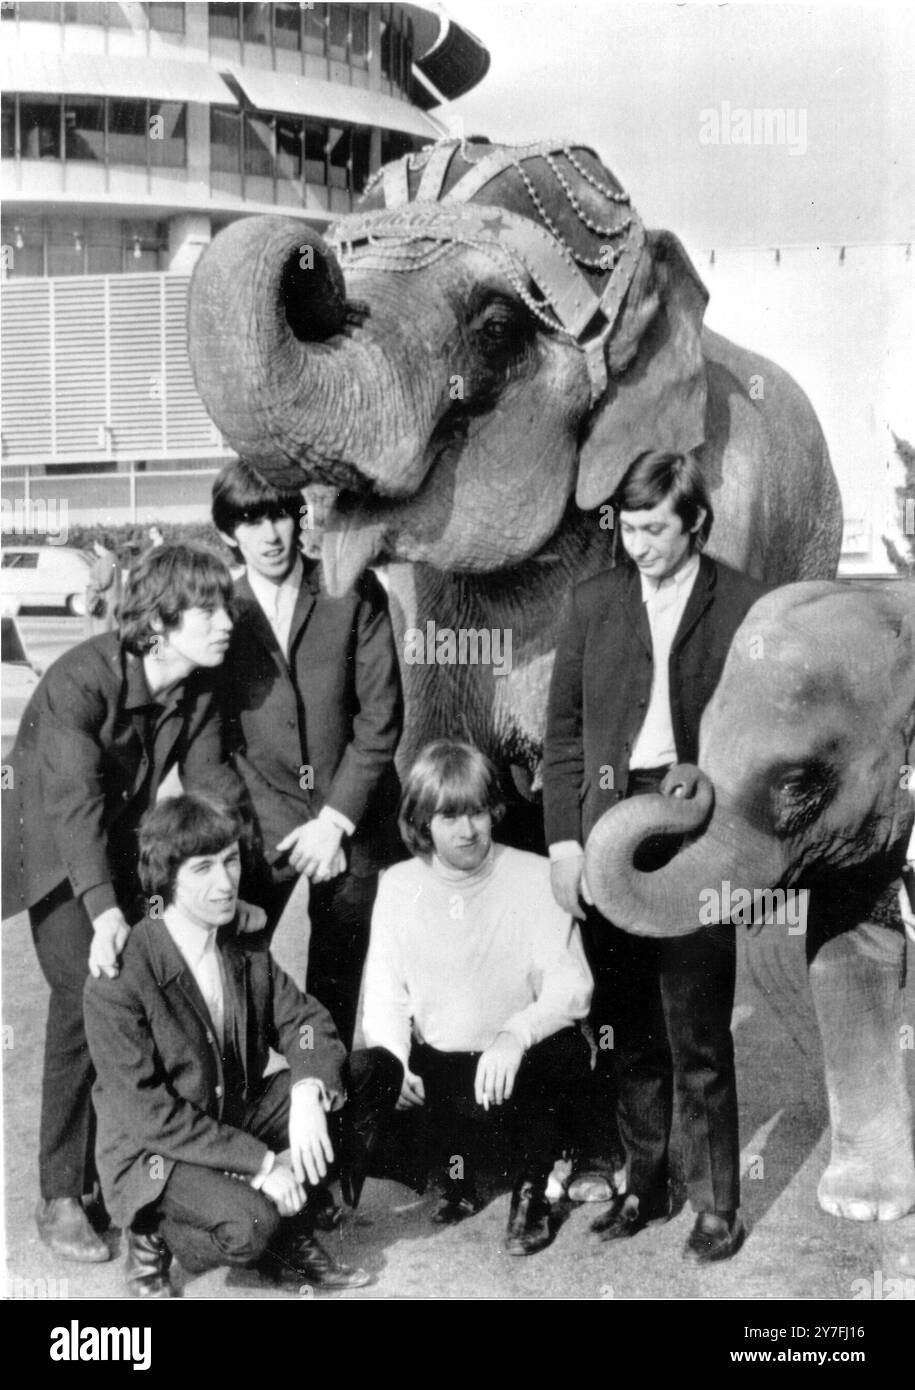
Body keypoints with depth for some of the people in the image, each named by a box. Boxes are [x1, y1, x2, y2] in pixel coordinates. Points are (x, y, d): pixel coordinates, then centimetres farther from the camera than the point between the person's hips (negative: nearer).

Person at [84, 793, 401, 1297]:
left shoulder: (245, 946, -1)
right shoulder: (117, 978, -22)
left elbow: (302, 1020, -4)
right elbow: (144, 1111, -22)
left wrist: (308, 1093, -28)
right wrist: (260, 1163, -25)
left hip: (239, 1118, 7)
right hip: (151, 1151, -6)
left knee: (371, 1072, -12)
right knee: (250, 1226, -35)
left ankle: (292, 1236, 1)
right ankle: (153, 1236, -1)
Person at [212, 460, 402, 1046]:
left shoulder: (354, 593, -1)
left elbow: (381, 716, -3)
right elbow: (217, 736, 0)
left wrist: (335, 820, -8)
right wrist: (286, 829, -9)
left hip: (352, 817, 0)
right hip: (263, 819, 0)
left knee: (339, 977, 5)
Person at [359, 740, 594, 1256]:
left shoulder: (537, 878, -8)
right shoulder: (398, 886, 2)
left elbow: (571, 987, -16)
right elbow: (385, 995, 2)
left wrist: (516, 1034, -36)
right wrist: (394, 1064, -18)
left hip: (523, 1059, -3)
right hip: (435, 1065, 3)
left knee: (566, 1051, -34)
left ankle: (532, 1189, -4)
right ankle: (458, 1172, 11)